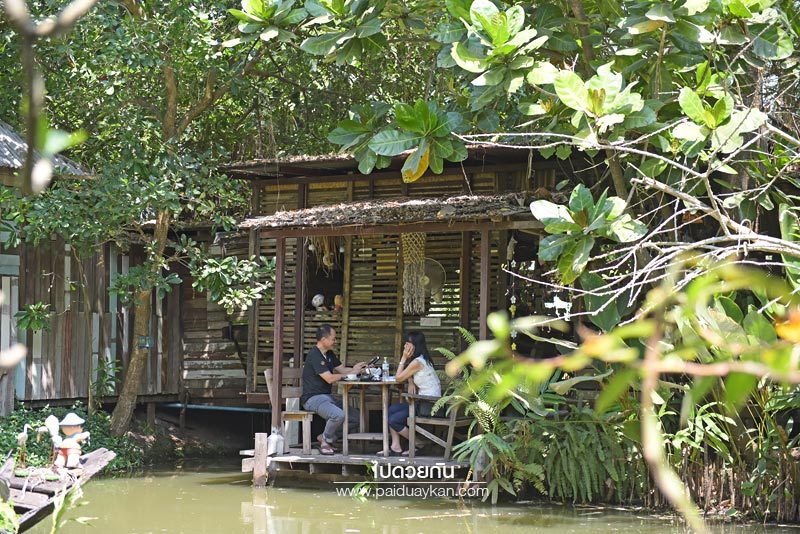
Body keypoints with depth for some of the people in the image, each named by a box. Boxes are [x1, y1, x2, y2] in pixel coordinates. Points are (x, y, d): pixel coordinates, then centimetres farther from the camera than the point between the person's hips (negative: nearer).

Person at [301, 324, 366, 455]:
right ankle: (326, 440, -6)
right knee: (339, 415, -35)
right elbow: (329, 378, -20)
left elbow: (341, 369, 17)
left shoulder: (329, 354, 16)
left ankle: (326, 437, 6)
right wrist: (352, 372, -13)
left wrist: (356, 369, -3)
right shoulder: (314, 355, -15)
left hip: (327, 396, 10)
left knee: (357, 417, -3)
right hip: (313, 398, -10)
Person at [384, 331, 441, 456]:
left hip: (428, 406, -10)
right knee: (392, 410, 6)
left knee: (394, 420, -10)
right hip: (424, 402, 10)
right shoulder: (422, 359, 12)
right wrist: (411, 383, -1)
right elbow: (410, 376, 22)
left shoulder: (417, 362, -18)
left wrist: (404, 358, -6)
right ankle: (395, 447, 3)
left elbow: (398, 378, -9)